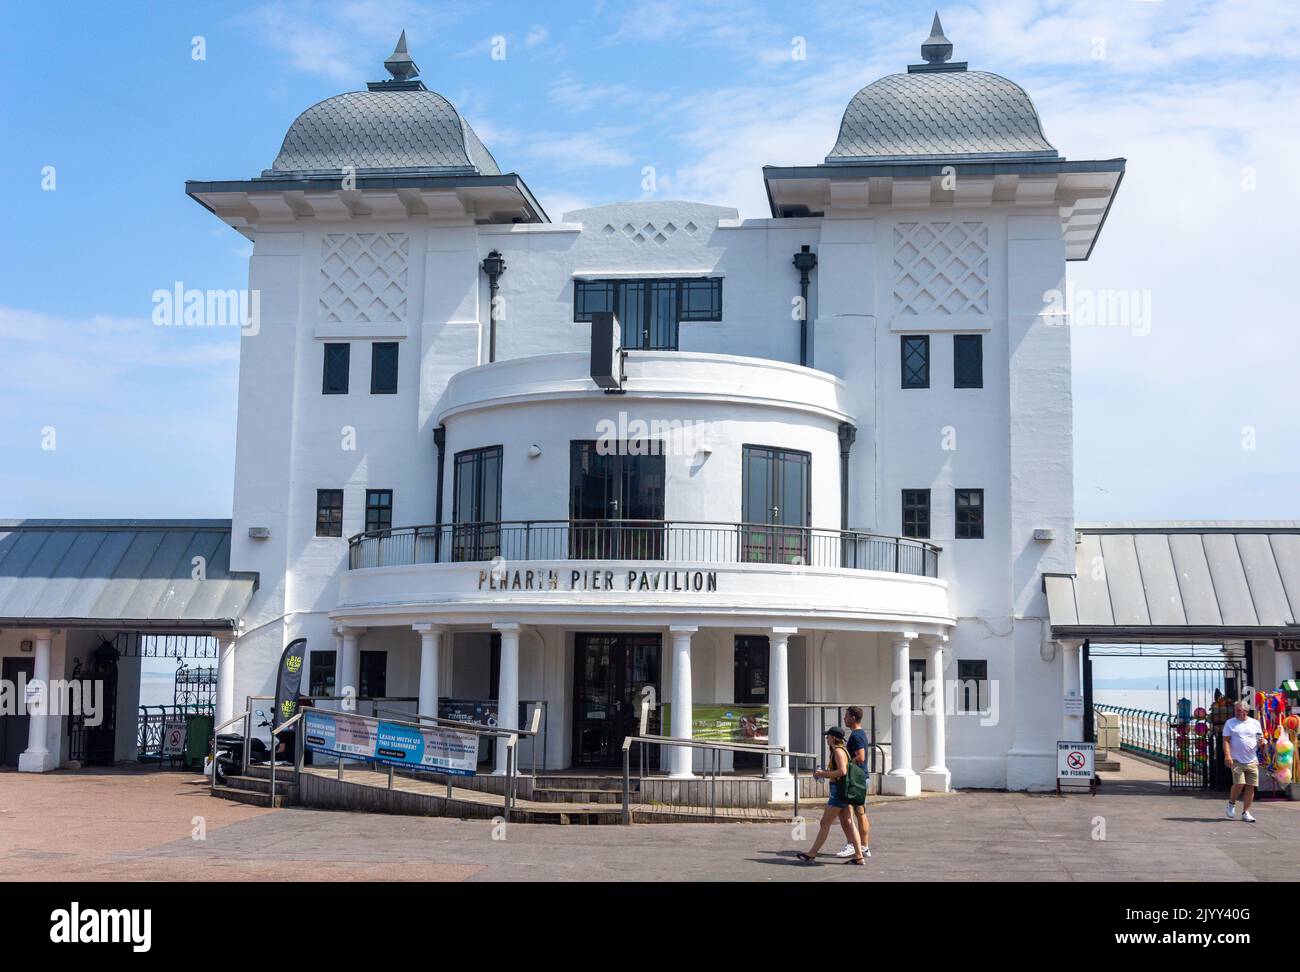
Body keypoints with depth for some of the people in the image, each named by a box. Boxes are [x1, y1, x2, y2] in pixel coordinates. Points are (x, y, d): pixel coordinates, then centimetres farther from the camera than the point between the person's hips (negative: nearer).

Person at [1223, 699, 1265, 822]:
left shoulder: (1255, 723, 10)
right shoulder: (1230, 723, 4)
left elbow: (1261, 739, 15)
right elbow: (1226, 740, -1)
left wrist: (1261, 741, -10)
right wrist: (1227, 755, -15)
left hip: (1252, 761, 3)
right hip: (1237, 761, -3)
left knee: (1251, 787, 0)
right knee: (1239, 784, -15)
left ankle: (1245, 812, 10)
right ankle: (1232, 803, 12)